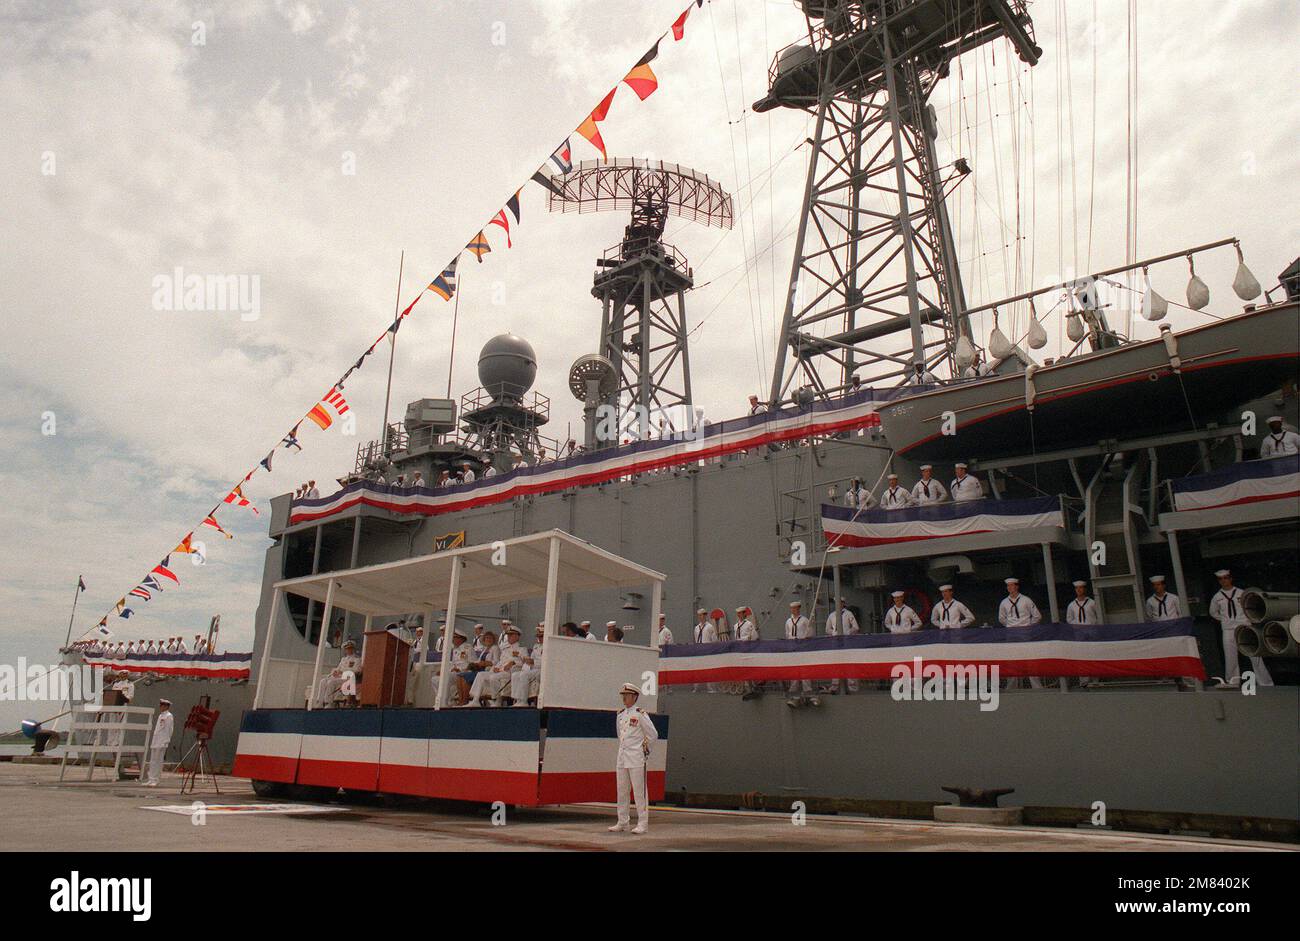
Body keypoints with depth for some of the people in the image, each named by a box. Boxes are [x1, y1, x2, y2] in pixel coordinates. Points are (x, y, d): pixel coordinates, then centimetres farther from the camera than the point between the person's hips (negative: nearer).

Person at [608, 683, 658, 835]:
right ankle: (622, 823, 16)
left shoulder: (640, 714, -8)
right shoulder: (620, 714, 12)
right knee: (621, 792, 9)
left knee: (639, 792, -4)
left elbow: (653, 734, -4)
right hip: (621, 758, 7)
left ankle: (642, 824, 2)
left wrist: (645, 751, 4)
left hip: (636, 759, -7)